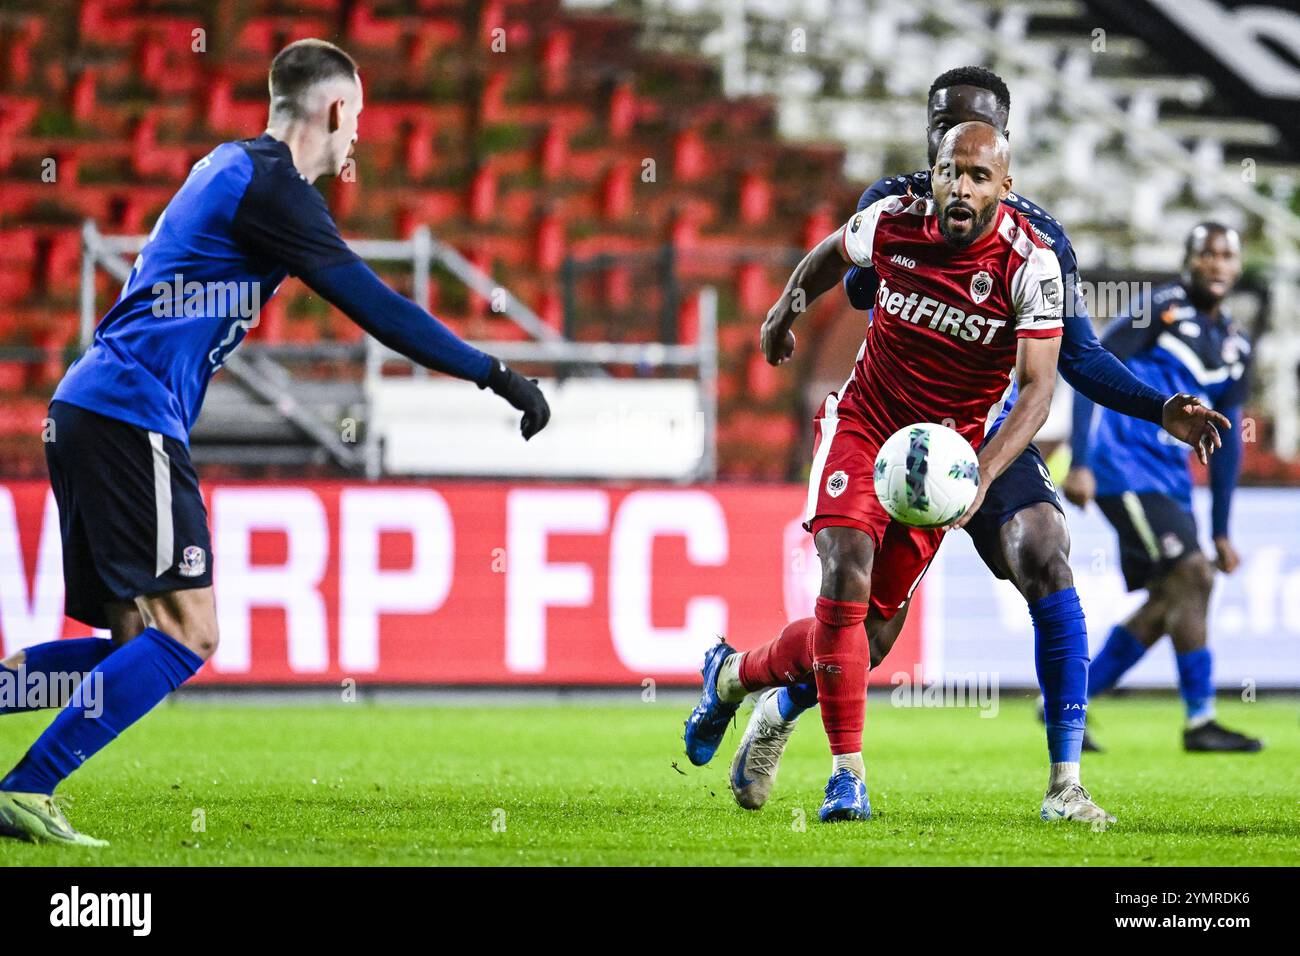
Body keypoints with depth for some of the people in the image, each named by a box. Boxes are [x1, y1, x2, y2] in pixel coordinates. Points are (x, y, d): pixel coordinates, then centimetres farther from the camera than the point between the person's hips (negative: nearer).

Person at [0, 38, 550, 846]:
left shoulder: (233, 167, 20)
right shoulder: (270, 187, -10)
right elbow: (374, 308, -13)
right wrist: (498, 377, -9)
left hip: (90, 410, 10)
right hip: (132, 416, -10)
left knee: (143, 638, 10)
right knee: (187, 631, -12)